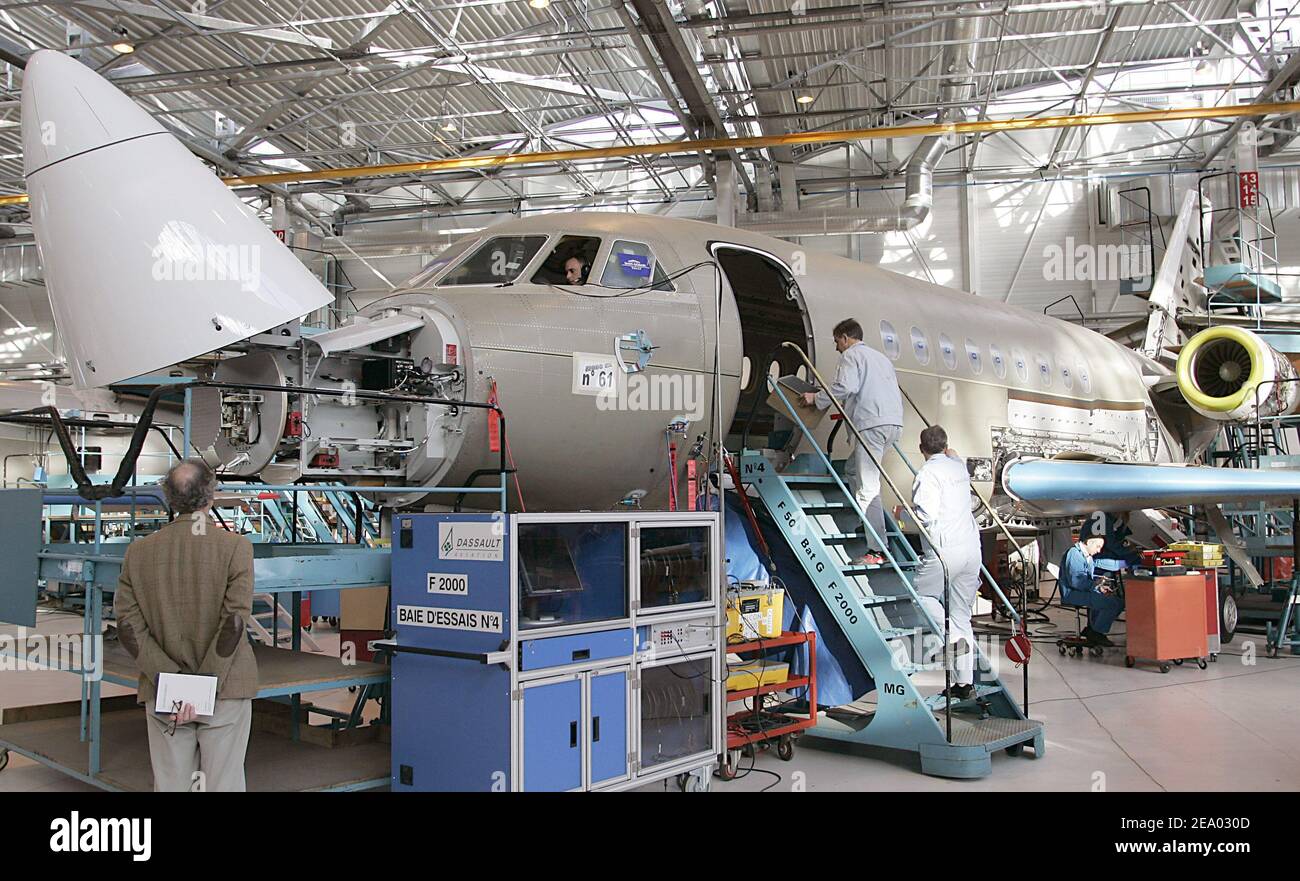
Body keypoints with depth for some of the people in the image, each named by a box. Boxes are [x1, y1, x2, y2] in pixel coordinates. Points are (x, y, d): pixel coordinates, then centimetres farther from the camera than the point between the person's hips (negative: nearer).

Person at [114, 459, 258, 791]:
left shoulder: (138, 552, 2)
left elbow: (128, 624, -3)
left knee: (170, 784, 11)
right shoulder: (236, 547, -8)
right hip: (225, 692, -3)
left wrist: (169, 679, -7)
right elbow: (234, 621, -15)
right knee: (223, 784, 5)